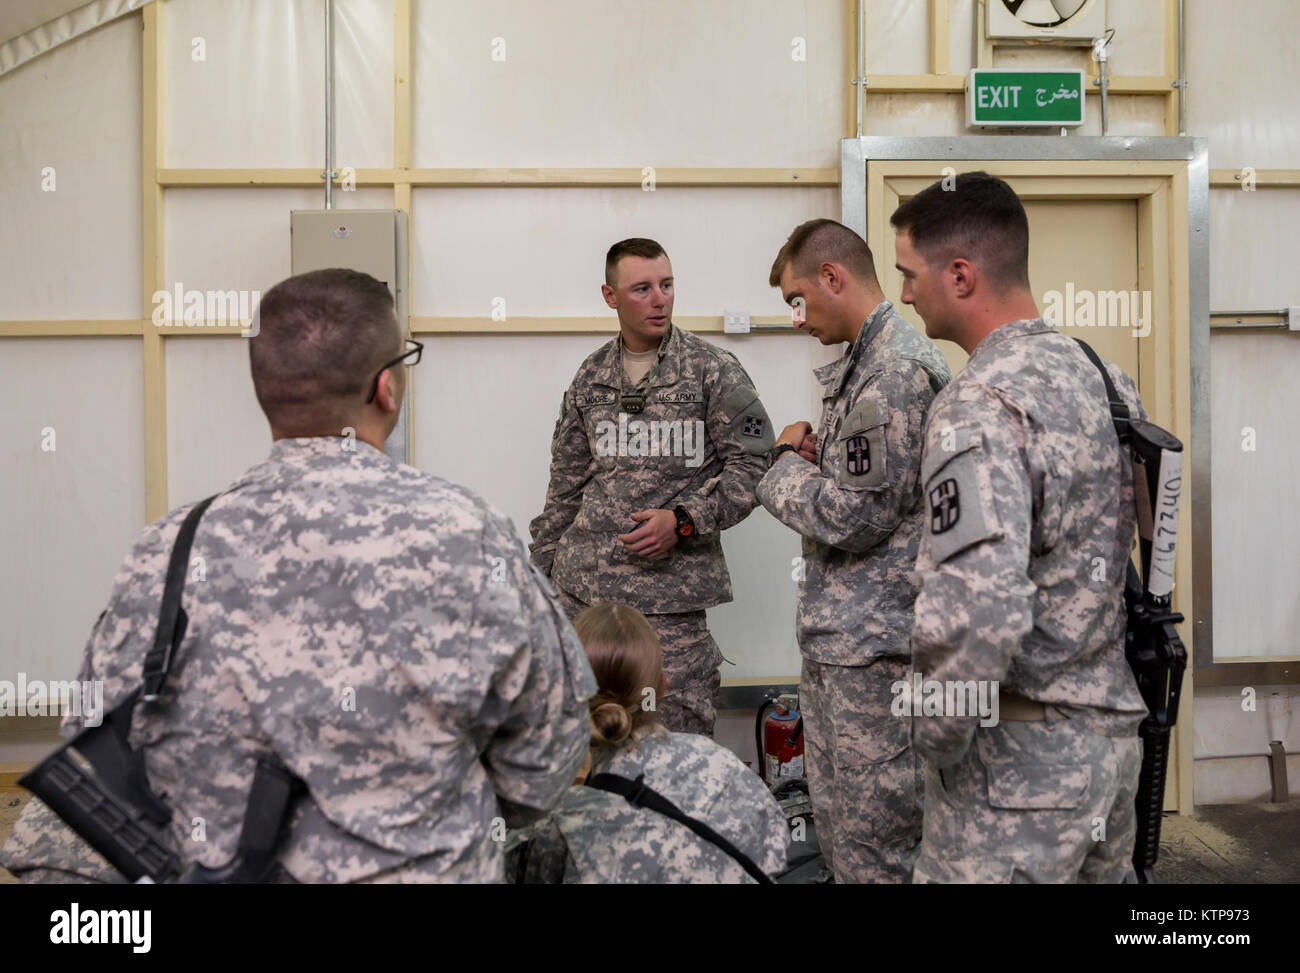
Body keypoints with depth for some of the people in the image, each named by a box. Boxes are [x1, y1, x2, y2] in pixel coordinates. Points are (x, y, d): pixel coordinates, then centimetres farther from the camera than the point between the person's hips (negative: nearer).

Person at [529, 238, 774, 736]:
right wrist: (538, 568, 16)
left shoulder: (714, 370, -1)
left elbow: (753, 462, -3)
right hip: (582, 588, 4)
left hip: (669, 588, -4)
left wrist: (683, 519, -14)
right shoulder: (591, 377, 12)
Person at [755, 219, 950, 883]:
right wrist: (816, 457, 5)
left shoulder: (897, 368, -17)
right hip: (836, 638, 10)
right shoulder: (868, 361, 16)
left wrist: (787, 464, -5)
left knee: (873, 847, 0)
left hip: (874, 643, -10)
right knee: (835, 823, 19)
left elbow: (856, 517, -21)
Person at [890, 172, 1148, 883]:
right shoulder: (1104, 377, 6)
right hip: (1115, 731, 9)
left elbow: (976, 613, -30)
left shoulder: (980, 406, -21)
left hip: (1022, 760, -9)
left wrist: (937, 738, -16)